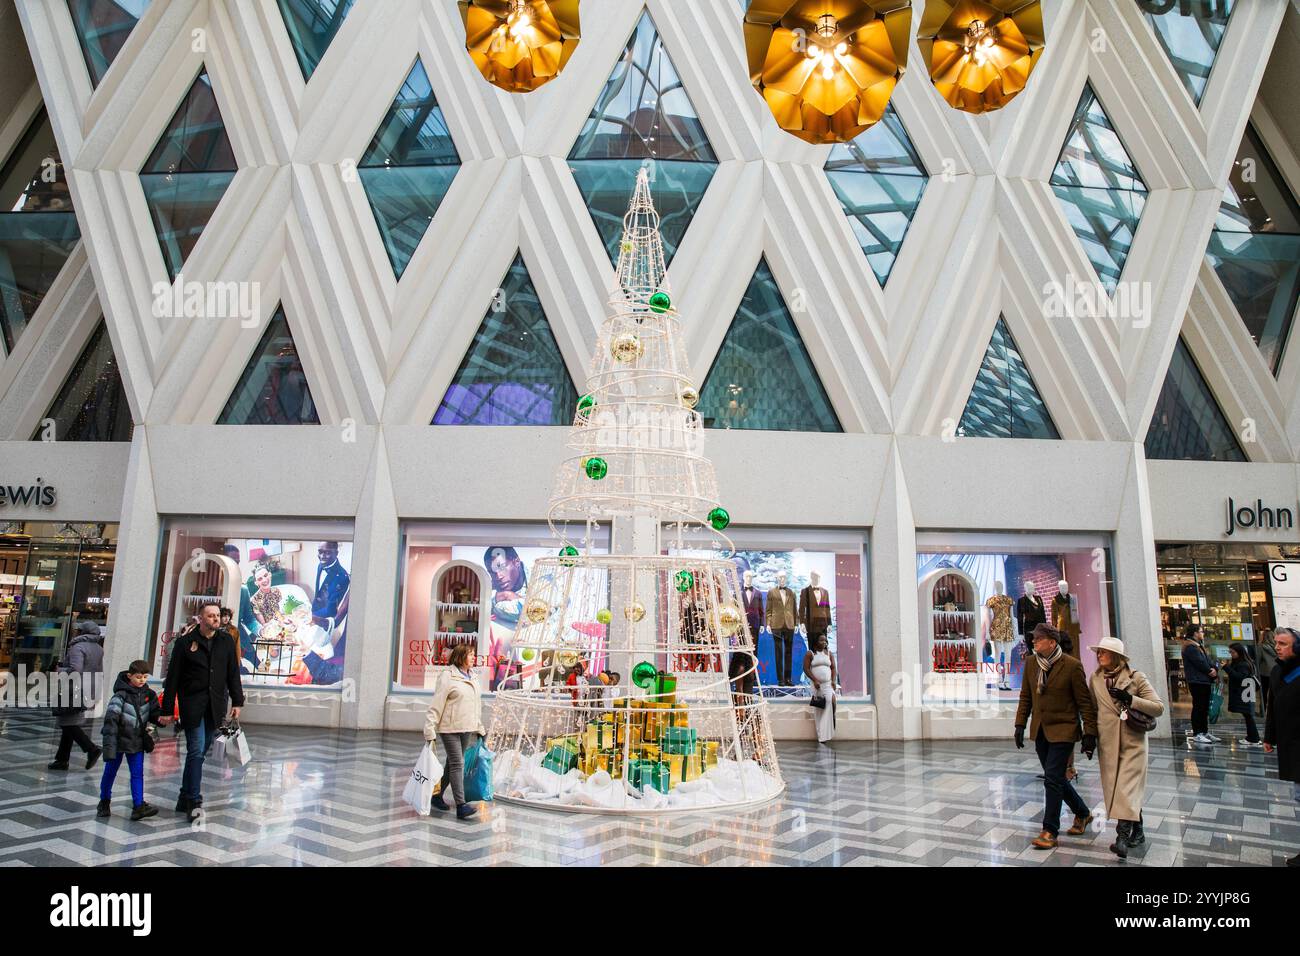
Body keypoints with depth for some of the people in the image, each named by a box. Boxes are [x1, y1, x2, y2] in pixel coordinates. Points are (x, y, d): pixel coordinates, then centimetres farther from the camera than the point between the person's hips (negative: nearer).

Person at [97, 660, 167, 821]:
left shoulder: (148, 694, 0)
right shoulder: (122, 694, -17)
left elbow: (154, 712, 5)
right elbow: (111, 717, -19)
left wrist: (161, 719, -18)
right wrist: (109, 742, -23)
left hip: (137, 741, 4)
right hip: (118, 740, -4)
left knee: (138, 773, 1)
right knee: (110, 771, 13)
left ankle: (138, 806, 0)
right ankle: (104, 803, 31)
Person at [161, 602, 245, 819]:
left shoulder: (226, 642, 8)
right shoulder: (185, 641, -2)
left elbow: (233, 674, 11)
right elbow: (173, 677, -1)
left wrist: (237, 701, 6)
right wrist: (167, 709, -2)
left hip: (215, 705, 3)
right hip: (192, 703, -3)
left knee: (200, 752, 9)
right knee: (196, 750, -10)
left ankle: (185, 799, 21)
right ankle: (194, 801, -5)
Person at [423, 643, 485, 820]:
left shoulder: (472, 679, 14)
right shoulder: (447, 677, -10)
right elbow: (436, 706, -13)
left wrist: (479, 728, 19)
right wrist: (430, 731, -16)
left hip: (467, 729, 7)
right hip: (450, 728, -7)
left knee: (452, 763, 14)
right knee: (457, 764, -11)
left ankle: (438, 796, 28)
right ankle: (461, 806, -12)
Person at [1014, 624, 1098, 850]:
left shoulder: (1072, 665, -13)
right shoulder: (1031, 662, 3)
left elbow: (1085, 702, -8)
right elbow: (1025, 697, 10)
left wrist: (1089, 734, -10)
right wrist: (1020, 725, 6)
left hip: (1062, 730, -6)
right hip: (1040, 730, 6)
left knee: (1052, 779, -8)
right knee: (1056, 778, 16)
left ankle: (1050, 832, 2)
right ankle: (1082, 813, 39)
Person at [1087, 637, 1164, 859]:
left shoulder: (1136, 677, -4)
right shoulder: (1095, 678, 7)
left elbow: (1159, 707, -6)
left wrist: (1130, 700, -17)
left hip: (1132, 742, -4)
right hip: (1108, 742, 4)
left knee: (1127, 788, -11)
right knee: (1115, 787, 7)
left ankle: (1123, 837, -16)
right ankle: (1137, 832, 23)